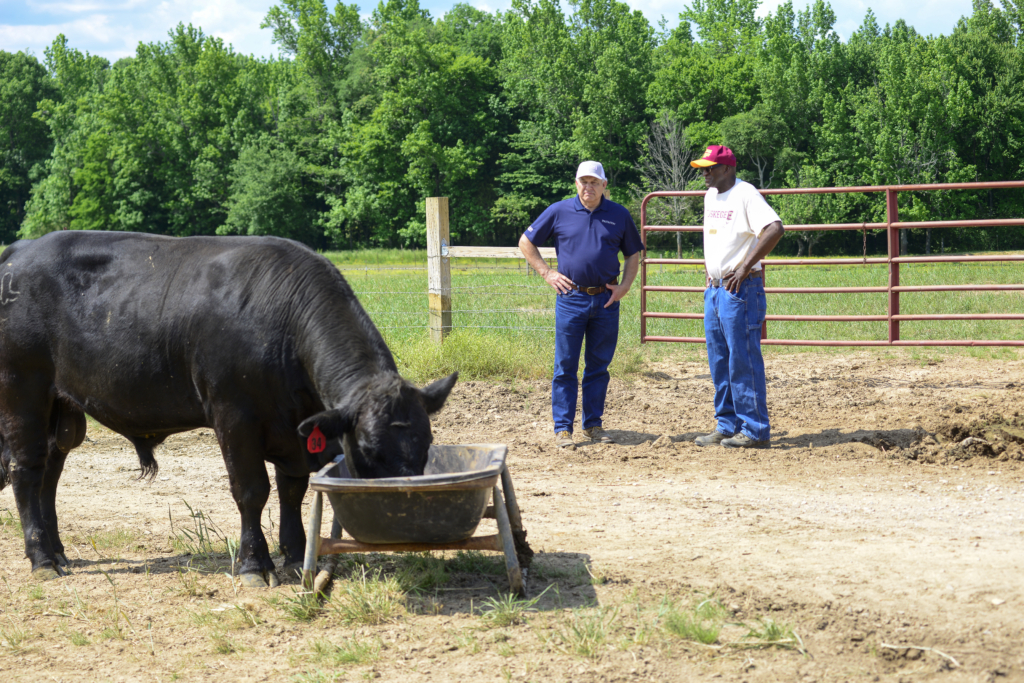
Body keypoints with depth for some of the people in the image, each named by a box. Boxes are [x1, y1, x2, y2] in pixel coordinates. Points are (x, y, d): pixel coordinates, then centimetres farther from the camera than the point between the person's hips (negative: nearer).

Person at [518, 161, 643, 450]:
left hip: (606, 299, 2)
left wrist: (625, 286, 3)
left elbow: (633, 254, 16)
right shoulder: (559, 212, 2)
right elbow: (526, 242, 9)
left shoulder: (619, 215, 6)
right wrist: (546, 273, 2)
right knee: (565, 366, -1)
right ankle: (563, 428, 2)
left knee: (599, 366, 8)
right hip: (571, 298, -2)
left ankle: (593, 424, 18)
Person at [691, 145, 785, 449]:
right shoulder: (710, 196, 14)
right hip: (714, 288, 9)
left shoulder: (745, 194, -13)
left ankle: (755, 430, -3)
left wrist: (745, 267, -26)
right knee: (719, 362, 12)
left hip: (740, 288, -9)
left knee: (743, 359, -8)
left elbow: (775, 228, -27)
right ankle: (727, 426, 20)